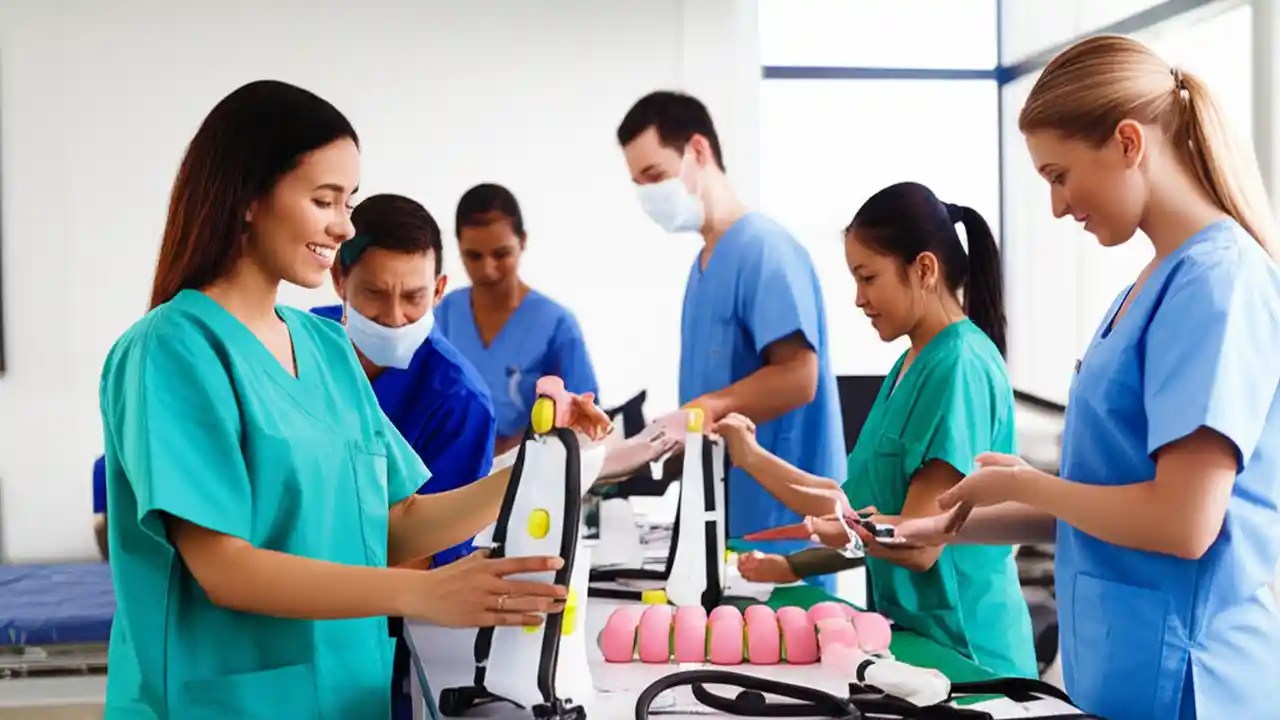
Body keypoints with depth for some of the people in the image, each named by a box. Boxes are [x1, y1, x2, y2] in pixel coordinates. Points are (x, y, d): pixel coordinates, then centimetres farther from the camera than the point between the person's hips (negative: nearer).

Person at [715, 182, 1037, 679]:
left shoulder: (961, 367, -18)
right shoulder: (911, 364, 9)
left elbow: (918, 545, -20)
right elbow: (867, 506, 9)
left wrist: (833, 518, -32)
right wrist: (749, 456, 9)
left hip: (961, 652, -8)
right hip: (911, 633, 8)